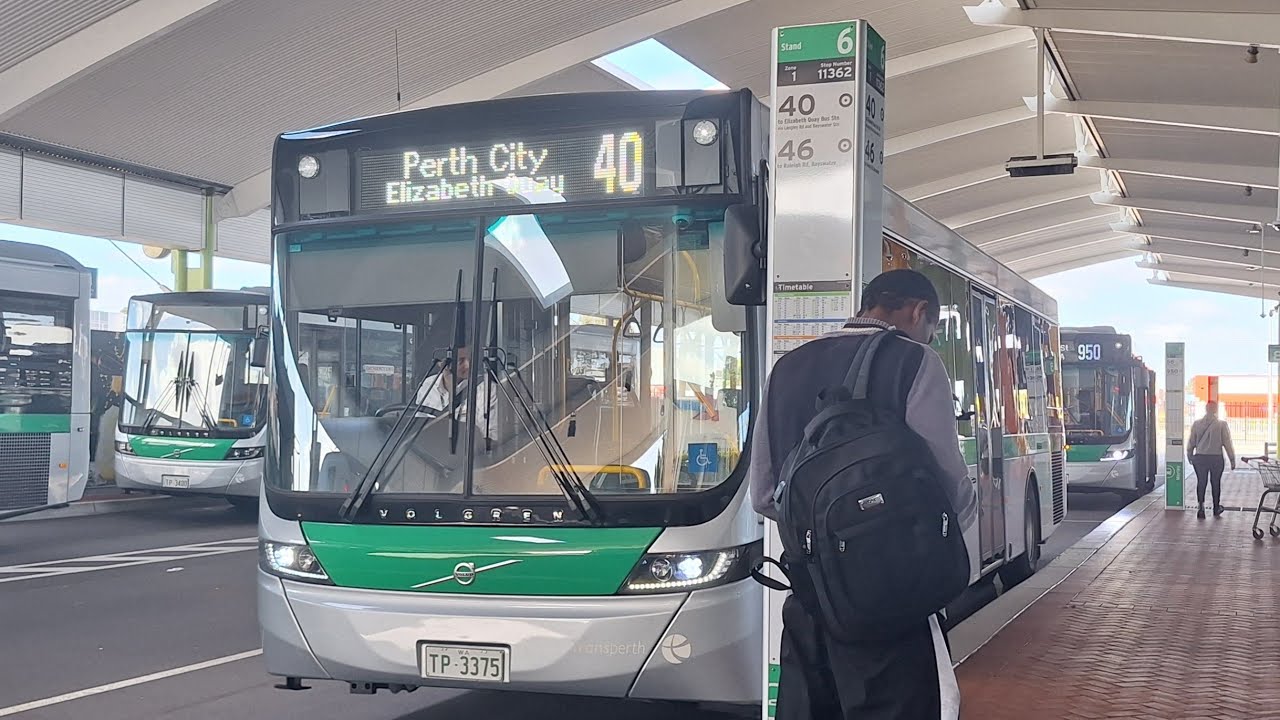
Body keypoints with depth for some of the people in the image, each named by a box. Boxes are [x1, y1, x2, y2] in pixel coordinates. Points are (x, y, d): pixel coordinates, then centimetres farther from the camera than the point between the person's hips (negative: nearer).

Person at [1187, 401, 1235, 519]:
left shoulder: (1196, 424, 0)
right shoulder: (1222, 424, -7)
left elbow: (1191, 442, 6)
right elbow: (1227, 443, -6)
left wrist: (1190, 456, 19)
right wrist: (1232, 459, 0)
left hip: (1199, 458, 1)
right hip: (1216, 458, -1)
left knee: (1201, 482, 8)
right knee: (1216, 483, 13)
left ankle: (1201, 507, -3)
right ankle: (1216, 508, 24)